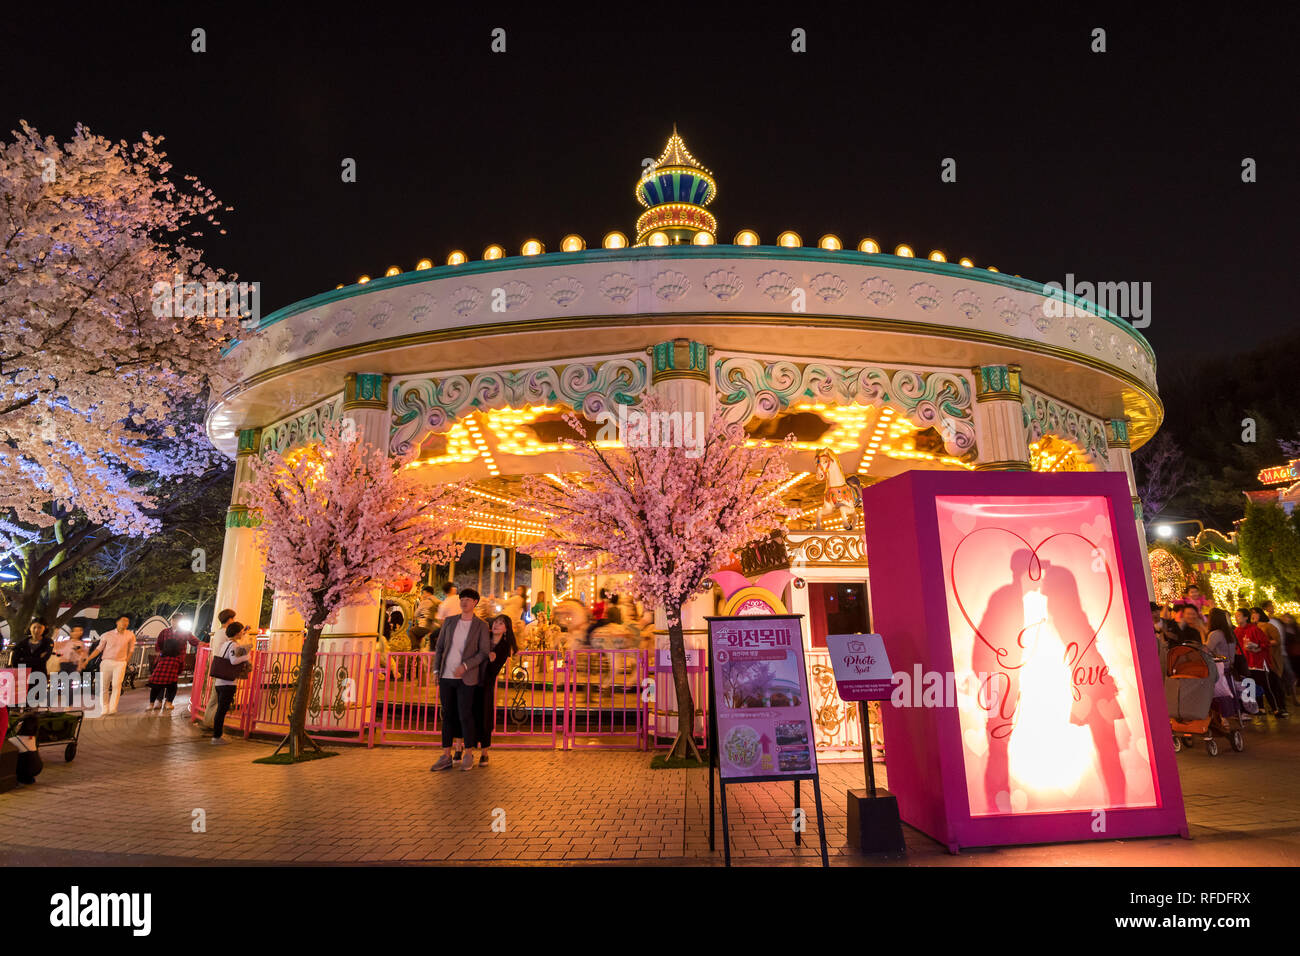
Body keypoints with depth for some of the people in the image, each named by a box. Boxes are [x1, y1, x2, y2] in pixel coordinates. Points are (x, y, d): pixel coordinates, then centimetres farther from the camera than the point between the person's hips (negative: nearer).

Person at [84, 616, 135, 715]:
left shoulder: (130, 635, 5)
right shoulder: (108, 635, 4)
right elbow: (99, 649, 7)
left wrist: (125, 662, 7)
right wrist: (87, 659, 1)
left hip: (120, 663, -1)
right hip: (106, 662, 1)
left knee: (116, 685, -14)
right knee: (103, 687, 2)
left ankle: (112, 709, -15)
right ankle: (104, 709, 12)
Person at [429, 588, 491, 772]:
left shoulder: (481, 626, -1)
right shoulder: (449, 622, 9)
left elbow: (484, 652, -5)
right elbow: (439, 647, 12)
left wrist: (465, 666, -17)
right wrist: (436, 670, 4)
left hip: (466, 678, -3)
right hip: (446, 676, 4)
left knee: (465, 715, -3)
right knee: (447, 715, 8)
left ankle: (468, 755, 12)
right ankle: (446, 757, 15)